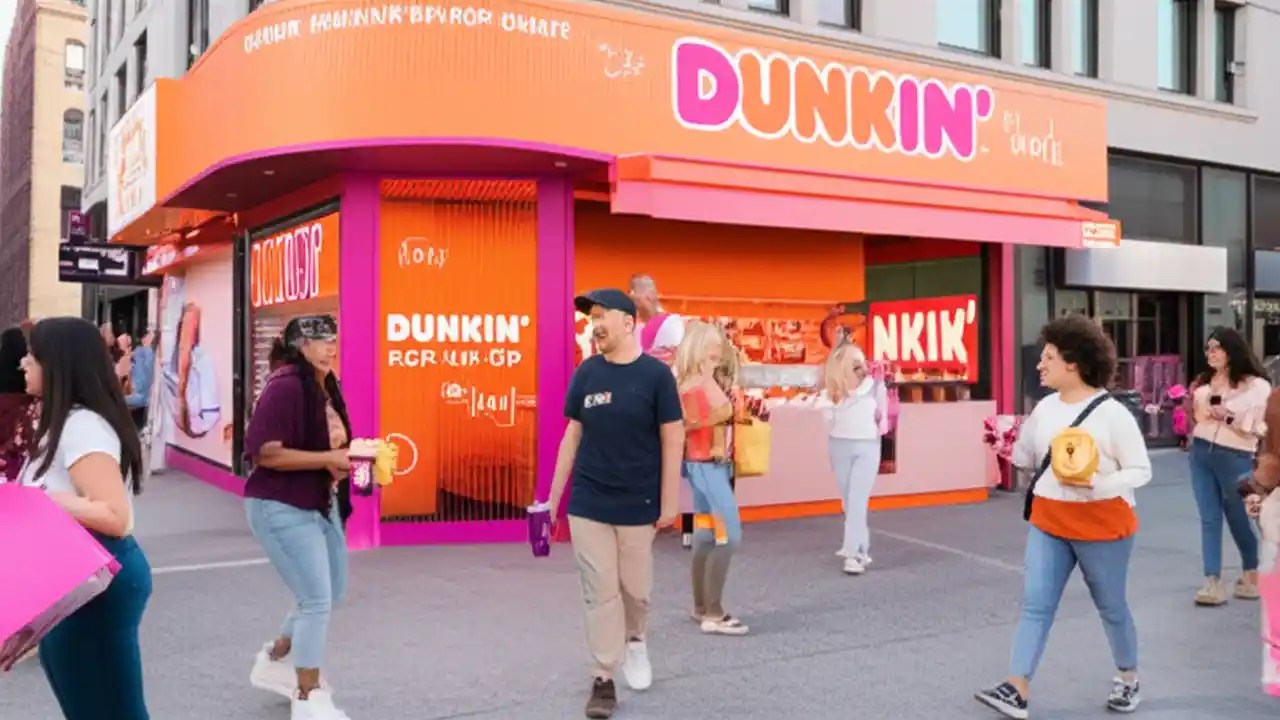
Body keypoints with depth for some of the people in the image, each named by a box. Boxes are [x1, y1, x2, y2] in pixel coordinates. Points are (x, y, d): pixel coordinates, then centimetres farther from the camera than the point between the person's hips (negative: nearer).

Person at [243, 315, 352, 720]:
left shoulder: (327, 386, 6)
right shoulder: (285, 386, -21)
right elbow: (265, 453, -27)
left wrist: (348, 457, -1)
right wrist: (328, 459, -26)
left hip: (320, 504, 10)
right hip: (281, 508, -10)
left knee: (332, 595, 19)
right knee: (316, 600, -6)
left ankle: (275, 663, 40)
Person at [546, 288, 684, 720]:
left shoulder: (656, 374, -8)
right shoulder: (586, 373, 0)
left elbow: (672, 439, -5)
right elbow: (572, 435, 6)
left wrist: (670, 501, -6)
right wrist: (554, 495, 6)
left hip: (638, 505, -1)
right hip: (587, 503, 2)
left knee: (636, 588, 13)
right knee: (601, 592, 4)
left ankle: (635, 639, 42)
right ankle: (603, 679, 13)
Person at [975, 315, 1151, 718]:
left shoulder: (1112, 413, -15)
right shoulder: (1045, 408, 2)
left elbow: (1141, 470, -12)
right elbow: (1027, 458, 14)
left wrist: (1095, 482, -26)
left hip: (1102, 526, -5)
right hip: (1048, 524, 5)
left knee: (1111, 607, 13)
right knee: (1035, 605, -3)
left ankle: (1128, 680, 36)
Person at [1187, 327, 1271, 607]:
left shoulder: (1256, 385, -6)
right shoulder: (1204, 381, 9)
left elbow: (1257, 428, -10)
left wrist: (1227, 416, -20)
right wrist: (1191, 402, 0)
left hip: (1234, 457, -4)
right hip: (1201, 453, 4)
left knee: (1238, 517, 11)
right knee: (1209, 519, 1)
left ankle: (1252, 573, 34)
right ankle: (1213, 582, 1)